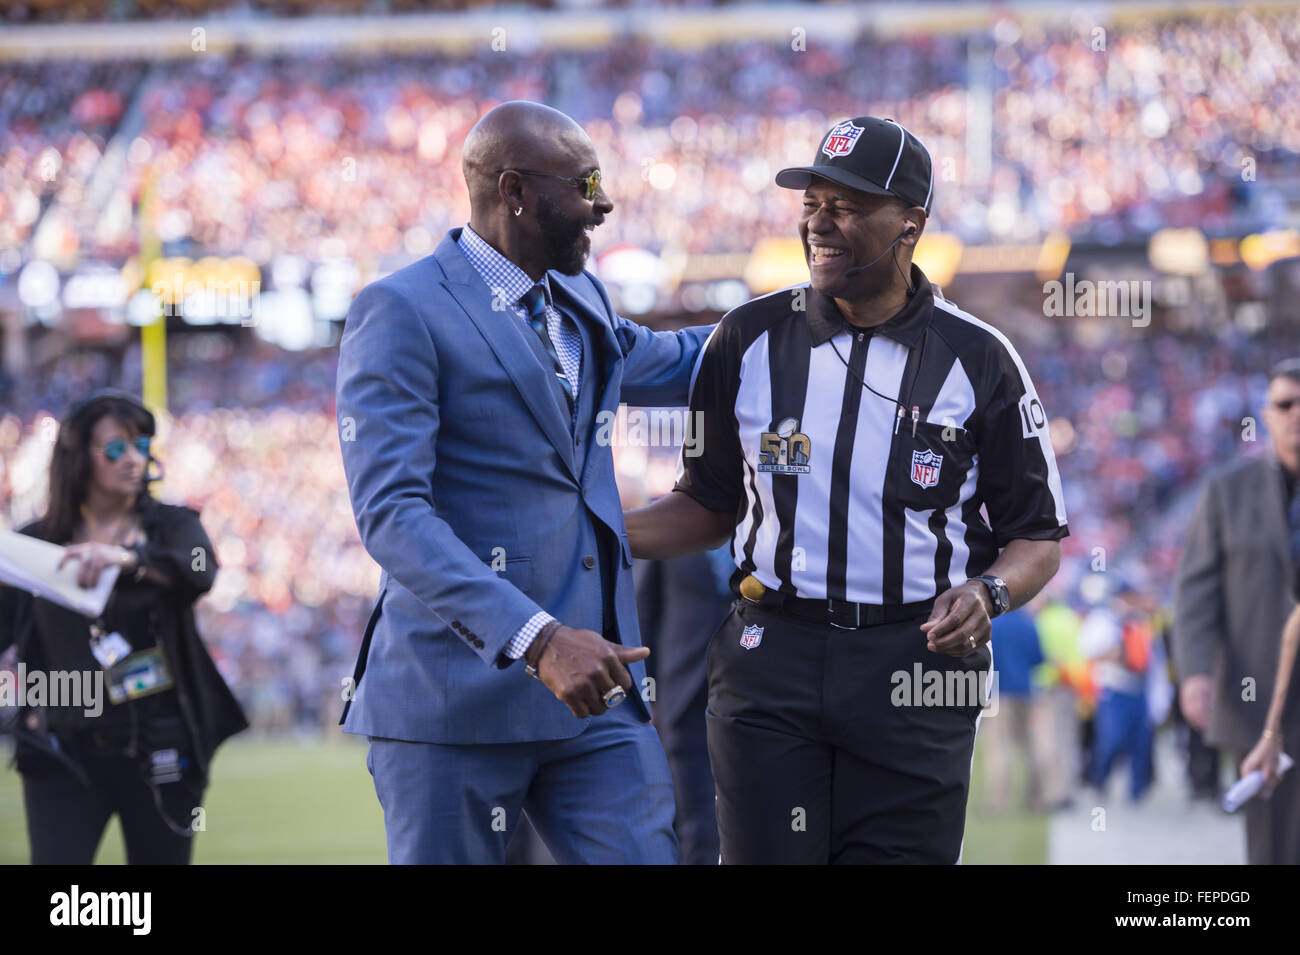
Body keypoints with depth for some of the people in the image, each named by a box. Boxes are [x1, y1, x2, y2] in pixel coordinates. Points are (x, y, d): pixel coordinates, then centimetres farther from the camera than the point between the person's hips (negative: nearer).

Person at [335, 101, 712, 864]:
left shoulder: (580, 300, 17)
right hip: (459, 687, -7)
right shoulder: (402, 314, -9)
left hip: (592, 674, 7)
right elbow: (391, 513, -19)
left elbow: (672, 365, 39)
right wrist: (535, 638, -28)